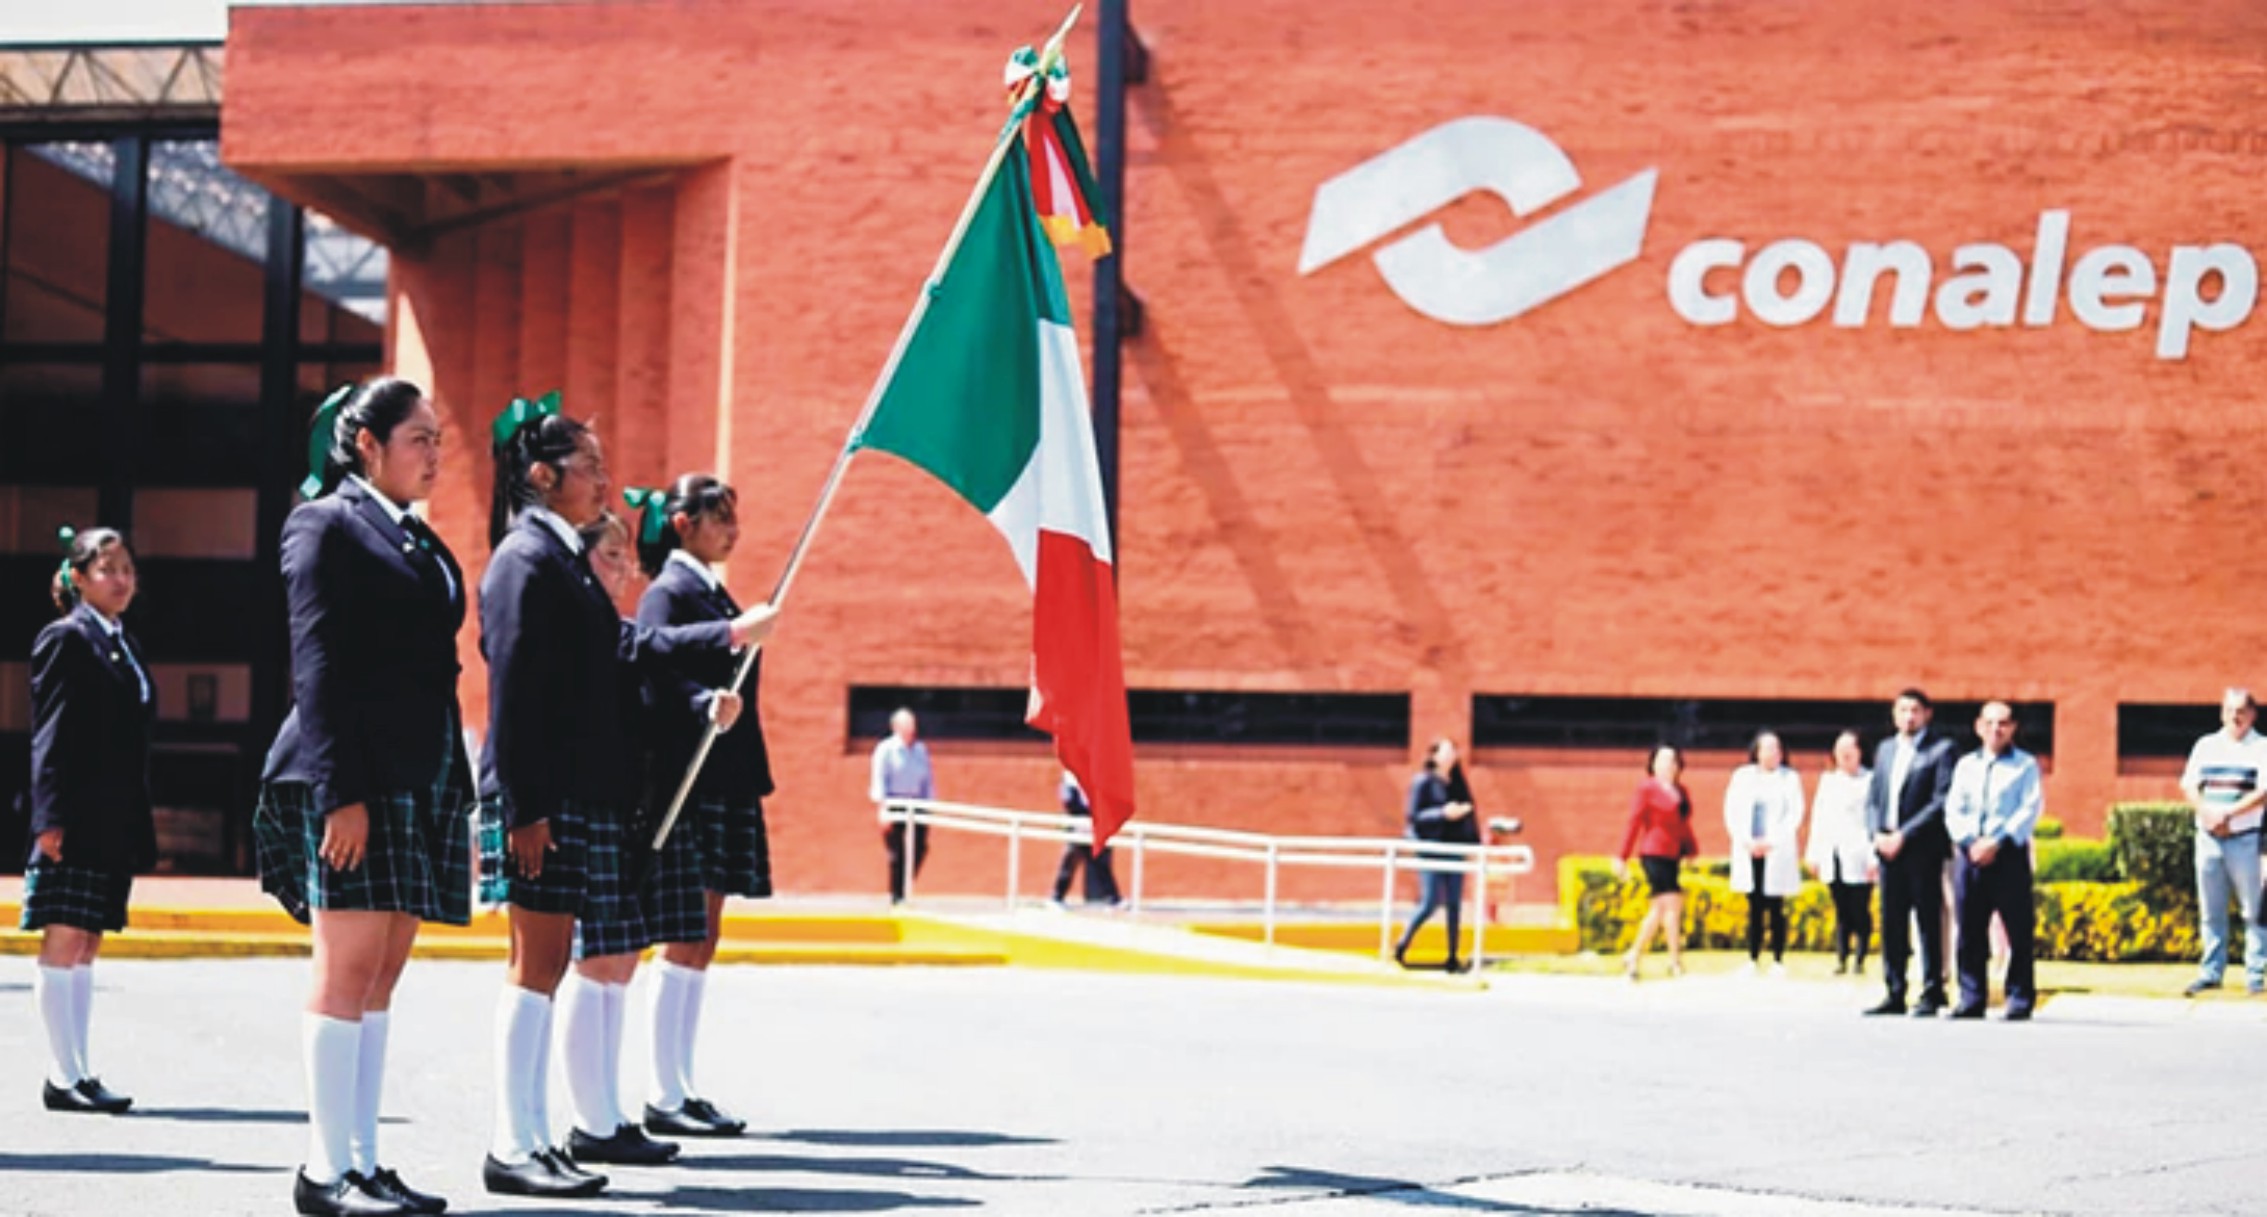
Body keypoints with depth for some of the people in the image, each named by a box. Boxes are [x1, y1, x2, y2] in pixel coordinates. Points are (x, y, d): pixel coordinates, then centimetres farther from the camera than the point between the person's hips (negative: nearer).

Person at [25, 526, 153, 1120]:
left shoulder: (125, 646, 18)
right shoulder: (66, 639, -6)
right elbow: (50, 735, -11)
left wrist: (140, 829, 16)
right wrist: (49, 818, -18)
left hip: (116, 826, 8)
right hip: (74, 820, -8)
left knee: (87, 947, 9)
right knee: (64, 942, -5)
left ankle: (76, 1072, 12)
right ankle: (64, 1076, -4)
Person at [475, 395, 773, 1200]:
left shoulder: (563, 558, 17)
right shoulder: (526, 559, -11)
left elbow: (625, 652, 24)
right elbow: (512, 691, -17)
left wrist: (731, 634, 24)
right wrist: (525, 809, -21)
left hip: (580, 796, 9)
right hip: (542, 800, -9)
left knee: (543, 965, 10)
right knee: (539, 963, -7)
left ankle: (530, 1139, 13)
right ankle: (513, 1148, -3)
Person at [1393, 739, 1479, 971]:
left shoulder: (1457, 783, 12)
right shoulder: (1423, 782, -5)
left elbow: (1467, 813, 14)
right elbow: (1414, 816, -9)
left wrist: (1474, 844, 4)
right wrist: (1443, 814, -21)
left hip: (1455, 847, 6)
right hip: (1432, 848, -6)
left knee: (1455, 904, 3)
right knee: (1432, 903, -8)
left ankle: (1453, 958, 7)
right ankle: (1402, 945, 12)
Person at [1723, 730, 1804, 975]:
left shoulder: (1790, 778, 5)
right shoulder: (1742, 776, 11)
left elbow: (1795, 815, -1)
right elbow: (1732, 812, 7)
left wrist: (1770, 842, -10)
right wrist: (1746, 841, -6)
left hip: (1777, 852, -2)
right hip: (1748, 852, 2)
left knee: (1776, 908, -3)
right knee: (1754, 907, 3)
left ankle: (1778, 960, 0)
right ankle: (1753, 959, 6)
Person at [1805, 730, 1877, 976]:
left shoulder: (1870, 780, -1)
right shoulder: (1828, 780, 18)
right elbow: (1818, 817, 19)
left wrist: (1874, 856, -14)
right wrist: (1813, 854, 13)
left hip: (1858, 860, -5)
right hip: (1833, 858, 5)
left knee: (1860, 911, -5)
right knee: (1841, 911, 6)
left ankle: (1859, 959, -1)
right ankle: (1841, 958, 6)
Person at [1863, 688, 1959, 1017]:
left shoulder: (1941, 749, -3)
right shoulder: (1885, 749, 18)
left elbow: (1942, 802, -11)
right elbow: (1873, 798, 17)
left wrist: (1903, 835, -15)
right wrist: (1877, 834, -1)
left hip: (1923, 850, -6)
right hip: (1888, 850, 6)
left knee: (1928, 923, -3)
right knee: (1892, 924, 6)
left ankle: (1931, 995, 1)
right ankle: (1894, 995, 11)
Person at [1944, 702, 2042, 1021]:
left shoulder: (2025, 765, 6)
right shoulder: (1966, 765, 18)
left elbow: (2030, 810, -4)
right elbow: (1953, 809, 10)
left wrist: (1996, 842, -14)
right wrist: (1970, 842, -7)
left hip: (2009, 854, -4)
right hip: (1968, 854, 4)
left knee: (2018, 931, -5)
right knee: (1970, 931, 3)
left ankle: (2019, 1000, -1)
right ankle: (1971, 1000, 7)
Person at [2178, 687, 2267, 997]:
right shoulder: (2206, 745, 14)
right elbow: (2189, 785, 8)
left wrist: (2227, 814, -17)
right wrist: (2207, 814, -10)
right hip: (2208, 836, 4)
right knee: (2210, 910, 8)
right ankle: (2211, 971, 14)